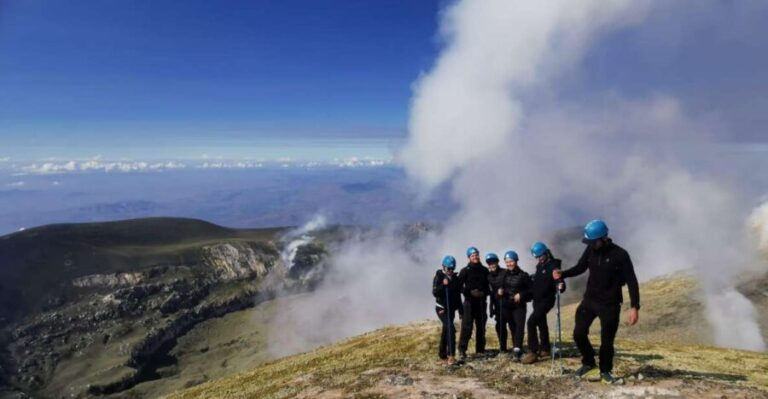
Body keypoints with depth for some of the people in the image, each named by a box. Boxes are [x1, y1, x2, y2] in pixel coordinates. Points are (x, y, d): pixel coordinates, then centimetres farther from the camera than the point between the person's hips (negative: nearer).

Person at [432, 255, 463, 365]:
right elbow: (435, 292, -15)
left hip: (451, 308, 6)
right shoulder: (438, 277, -6)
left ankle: (442, 353, 27)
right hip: (441, 308, -6)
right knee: (451, 329, -19)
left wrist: (460, 310, 14)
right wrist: (443, 285, -29)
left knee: (446, 330, 14)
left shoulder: (455, 278, 9)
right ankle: (451, 355, -20)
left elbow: (458, 295, 14)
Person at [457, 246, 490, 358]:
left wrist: (484, 293, -6)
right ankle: (462, 349, -5)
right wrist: (470, 292, -17)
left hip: (481, 302, 4)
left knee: (481, 327, 9)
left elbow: (489, 286, 13)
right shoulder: (465, 271, -2)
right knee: (467, 326, -10)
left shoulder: (484, 270, 9)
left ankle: (480, 350, 18)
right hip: (469, 302, -4)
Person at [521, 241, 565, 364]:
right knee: (541, 323, 17)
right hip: (537, 300, 9)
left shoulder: (553, 266, -14)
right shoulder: (539, 266, 12)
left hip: (546, 300, -9)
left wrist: (560, 286, -45)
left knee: (531, 321, -19)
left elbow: (559, 281, -25)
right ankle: (545, 350, 31)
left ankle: (533, 351, -15)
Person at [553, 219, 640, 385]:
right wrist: (562, 274, -10)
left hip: (610, 304, -4)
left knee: (607, 340, 4)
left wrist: (634, 307, -19)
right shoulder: (590, 250, -2)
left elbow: (631, 281, -13)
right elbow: (580, 267, 8)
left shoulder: (620, 255, -16)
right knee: (579, 333, 0)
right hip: (589, 299, 4)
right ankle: (588, 364, 24)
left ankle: (605, 372, 26)